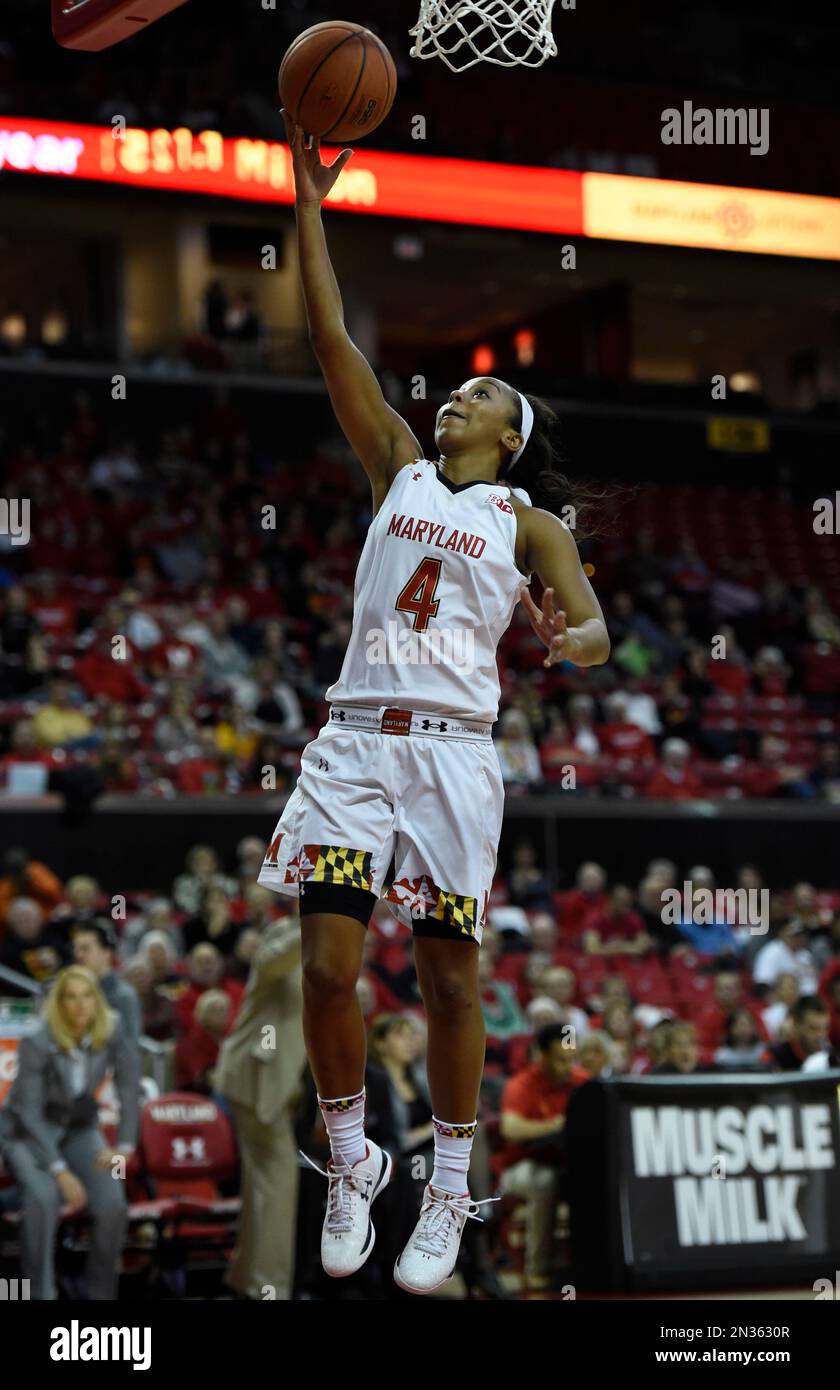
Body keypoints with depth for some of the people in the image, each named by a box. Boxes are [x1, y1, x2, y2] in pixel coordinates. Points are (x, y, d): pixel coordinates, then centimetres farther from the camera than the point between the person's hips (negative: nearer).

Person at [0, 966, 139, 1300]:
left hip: (79, 1128, 4)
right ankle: (39, 1293, -27)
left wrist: (125, 1146, -15)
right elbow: (29, 1113, -26)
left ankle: (102, 1293, -3)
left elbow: (129, 1088, -7)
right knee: (44, 1197, -34)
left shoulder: (111, 1031, -17)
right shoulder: (37, 1042, -27)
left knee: (112, 1203, -21)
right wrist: (61, 1171, -31)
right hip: (27, 1132, -4)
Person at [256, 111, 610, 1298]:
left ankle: (450, 1195, 14)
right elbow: (333, 342, 11)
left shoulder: (530, 521, 9)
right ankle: (351, 1163, 15)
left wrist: (565, 642, -27)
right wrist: (309, 207, 6)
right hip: (355, 737, 2)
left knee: (449, 979, 1)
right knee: (327, 968, -5)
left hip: (452, 748, -2)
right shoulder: (401, 468, 16)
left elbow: (595, 634, -2)